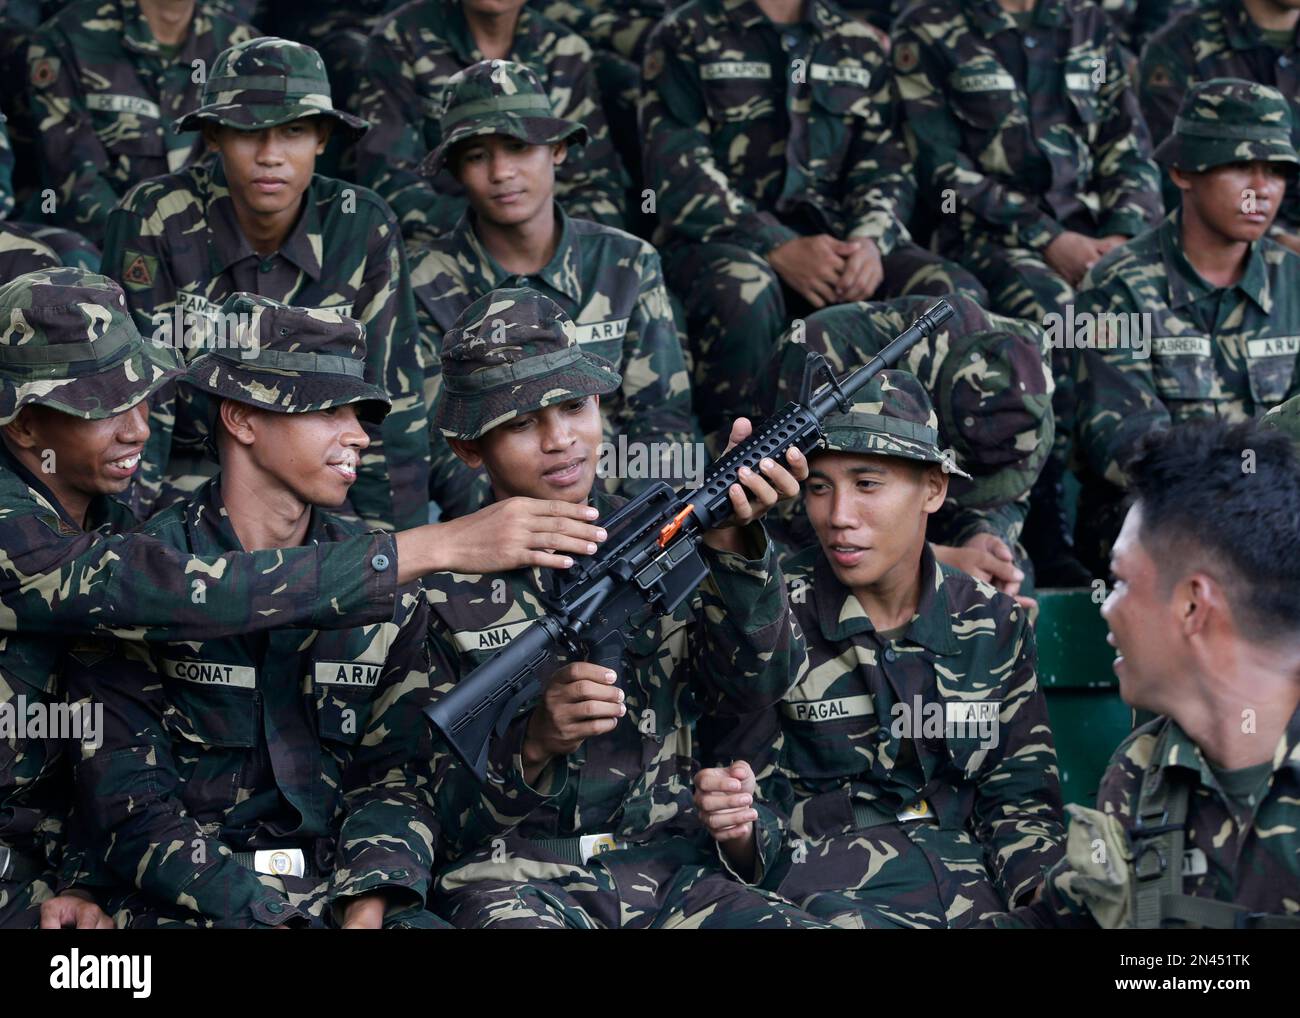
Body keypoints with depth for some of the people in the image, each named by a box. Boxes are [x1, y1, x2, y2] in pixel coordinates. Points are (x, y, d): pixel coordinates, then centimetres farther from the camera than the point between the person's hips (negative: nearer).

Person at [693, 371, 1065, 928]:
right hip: (832, 894, -3)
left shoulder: (994, 624, 12)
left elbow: (1020, 800, 14)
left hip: (978, 884, 3)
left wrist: (1048, 900, -7)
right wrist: (741, 834, -19)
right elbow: (758, 840, 5)